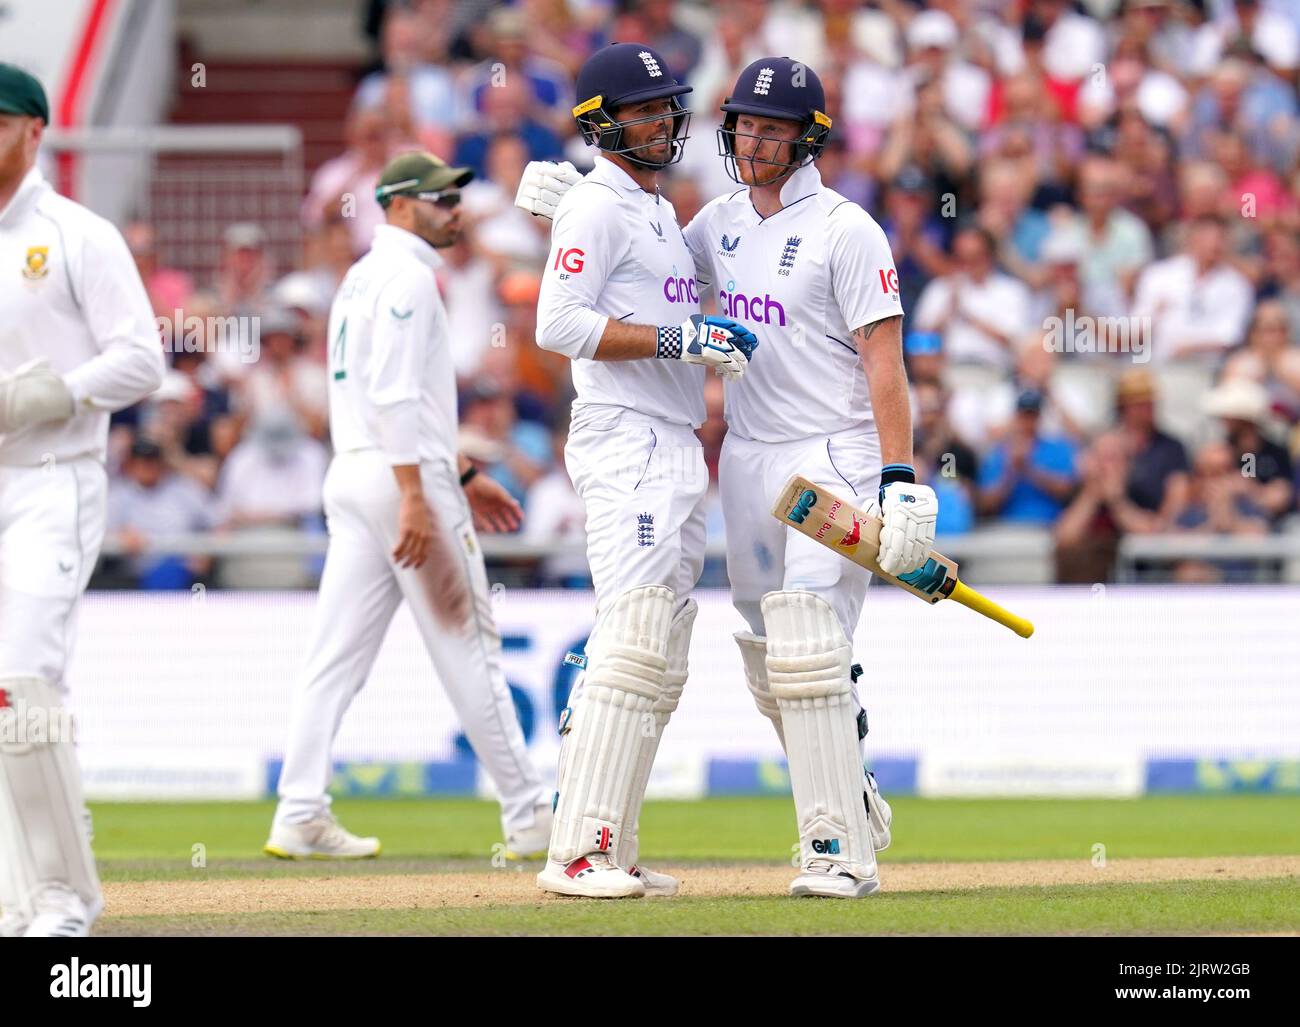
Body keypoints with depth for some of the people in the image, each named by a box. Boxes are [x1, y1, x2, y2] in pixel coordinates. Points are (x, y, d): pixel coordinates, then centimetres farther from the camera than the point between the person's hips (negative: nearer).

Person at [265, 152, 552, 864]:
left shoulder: (365, 276, 22)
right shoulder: (407, 274, -10)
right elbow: (395, 392, -20)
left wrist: (459, 477, 27)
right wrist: (416, 497, -25)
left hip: (353, 477, 9)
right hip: (405, 478, -9)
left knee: (338, 654, 3)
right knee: (468, 646, -4)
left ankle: (300, 817, -2)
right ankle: (529, 819, 0)